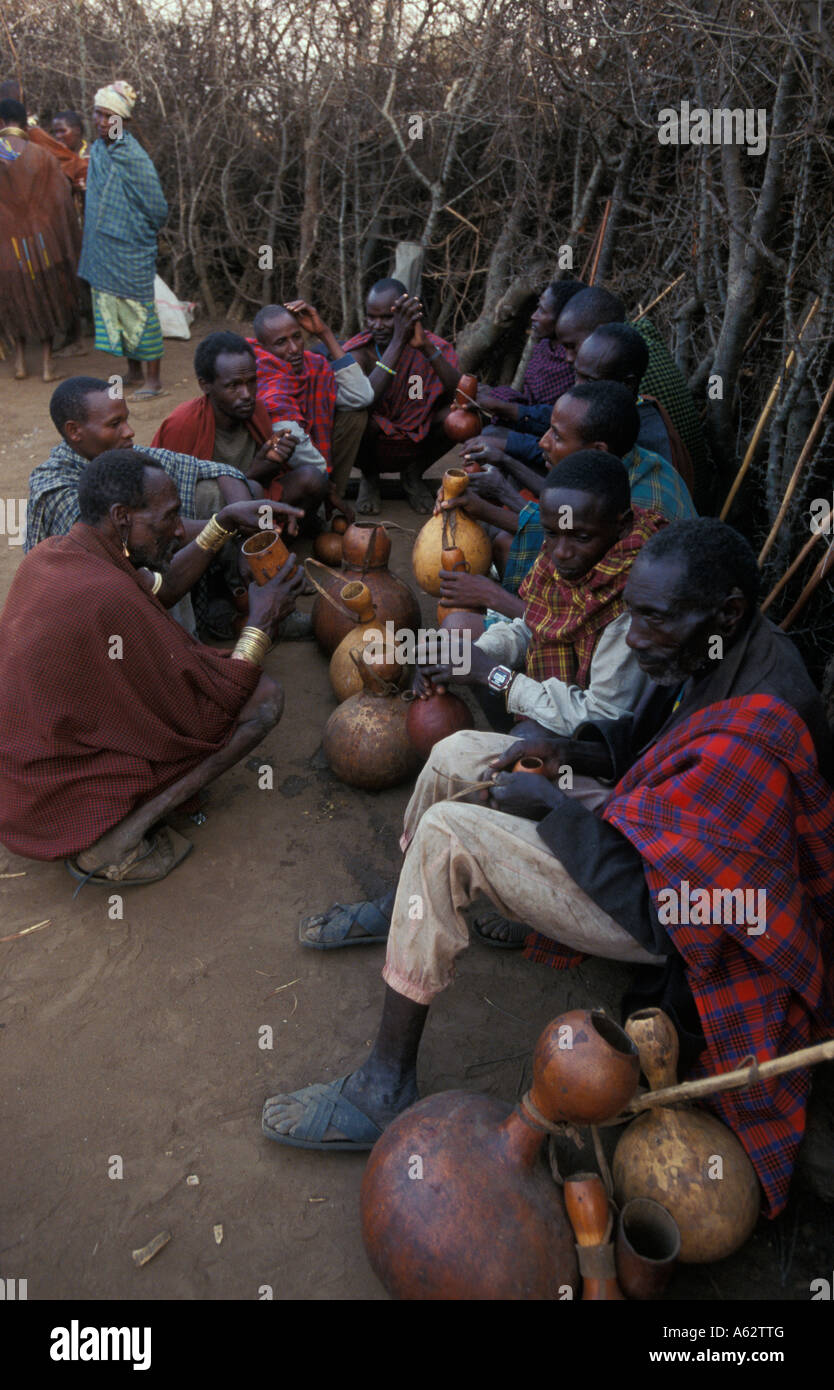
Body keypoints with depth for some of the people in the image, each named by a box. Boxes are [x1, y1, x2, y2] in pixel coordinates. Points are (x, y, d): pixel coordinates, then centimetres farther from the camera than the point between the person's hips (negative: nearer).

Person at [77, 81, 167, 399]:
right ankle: (134, 372, 23)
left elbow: (158, 209, -13)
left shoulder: (134, 158, -15)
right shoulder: (97, 151, 7)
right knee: (110, 307, 12)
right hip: (103, 247, 8)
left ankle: (153, 379, 6)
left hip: (131, 249, -8)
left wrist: (142, 232, 1)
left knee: (138, 310, -2)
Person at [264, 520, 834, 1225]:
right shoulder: (725, 652, -5)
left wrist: (553, 807, -20)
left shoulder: (755, 741, -33)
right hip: (651, 831, 10)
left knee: (447, 834, -24)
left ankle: (385, 1090, -11)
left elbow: (658, 902, -30)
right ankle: (399, 912, 33)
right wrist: (570, 751, -5)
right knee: (455, 754, 9)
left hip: (674, 920, -9)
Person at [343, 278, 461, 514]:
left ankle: (413, 475, 4)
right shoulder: (357, 351, -16)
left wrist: (427, 348, -39)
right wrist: (397, 342, -40)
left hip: (415, 442, 2)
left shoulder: (432, 346, -10)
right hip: (372, 448, -2)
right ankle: (369, 478, 1)